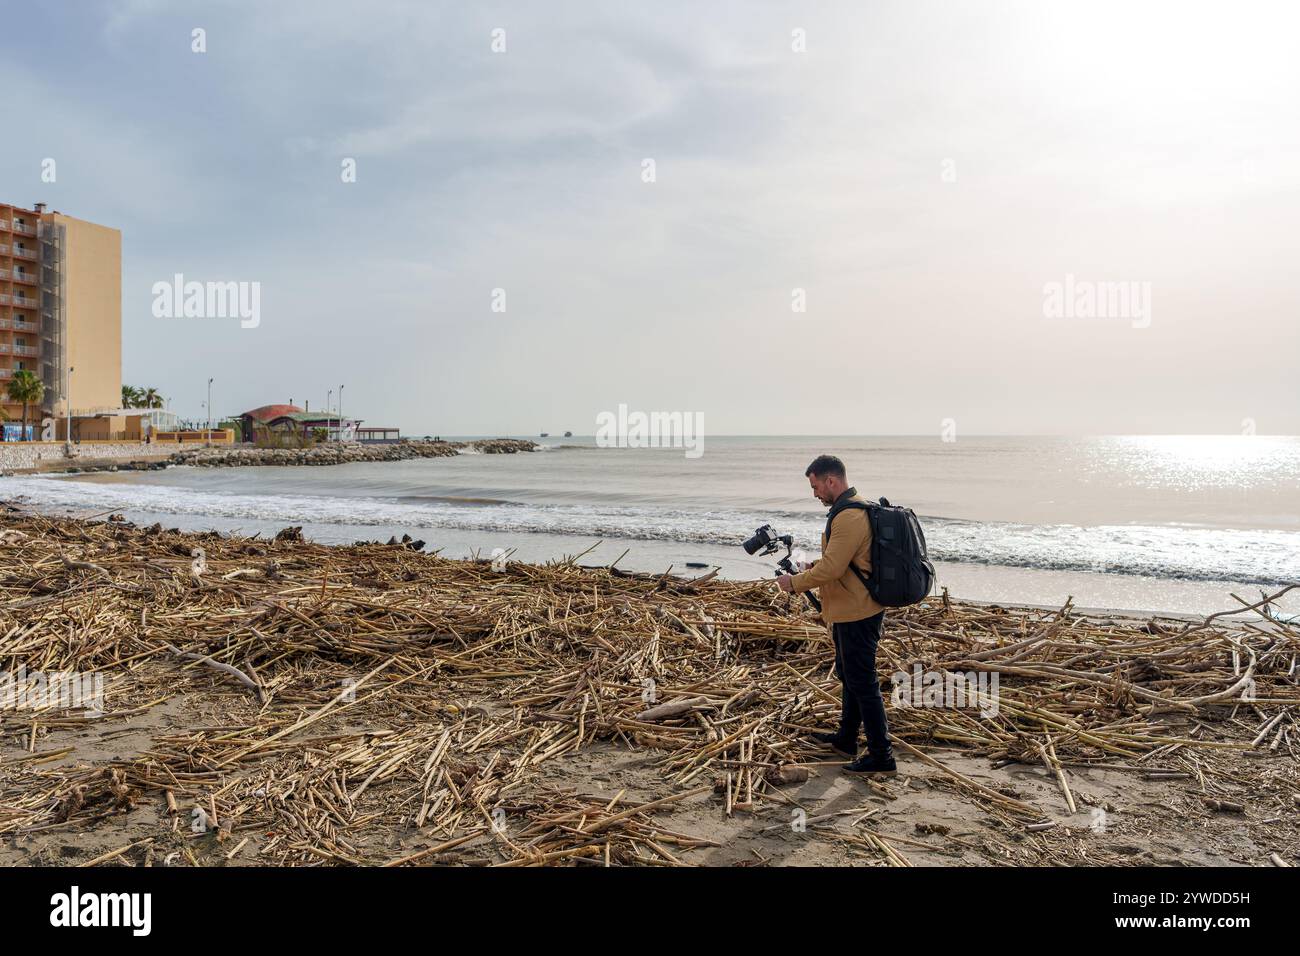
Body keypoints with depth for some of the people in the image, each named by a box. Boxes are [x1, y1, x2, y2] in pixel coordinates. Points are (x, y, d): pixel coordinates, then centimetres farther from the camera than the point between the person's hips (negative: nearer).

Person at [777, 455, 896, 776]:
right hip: (850, 611, 11)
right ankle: (846, 740, 37)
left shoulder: (848, 517, -23)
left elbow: (831, 568, -26)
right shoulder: (853, 509, 12)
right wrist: (810, 568, 10)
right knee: (848, 676, 22)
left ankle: (882, 758, 7)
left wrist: (795, 583, -13)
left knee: (863, 683, -2)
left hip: (857, 614, -11)